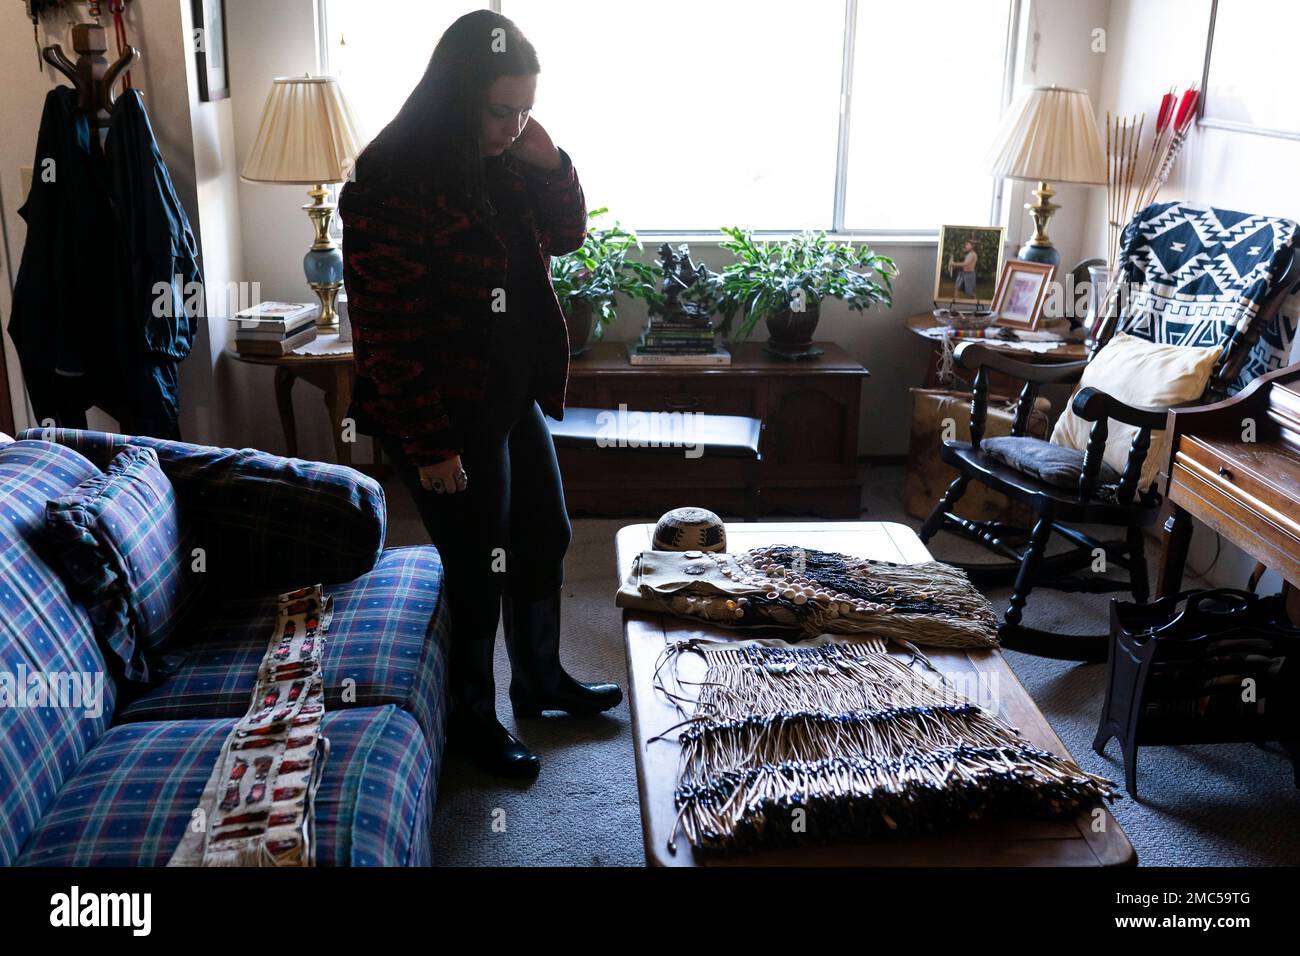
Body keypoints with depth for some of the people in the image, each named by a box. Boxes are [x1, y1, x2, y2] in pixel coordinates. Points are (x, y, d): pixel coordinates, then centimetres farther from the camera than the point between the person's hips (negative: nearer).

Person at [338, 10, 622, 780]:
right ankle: (473, 718, 29)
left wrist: (548, 162, -8)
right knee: (480, 570, 5)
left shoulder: (504, 162, 2)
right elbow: (387, 332, -22)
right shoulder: (391, 186, -22)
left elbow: (566, 235, 11)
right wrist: (429, 445, -20)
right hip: (450, 415, -8)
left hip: (516, 395, 9)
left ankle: (541, 679, 42)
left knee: (546, 537, 19)